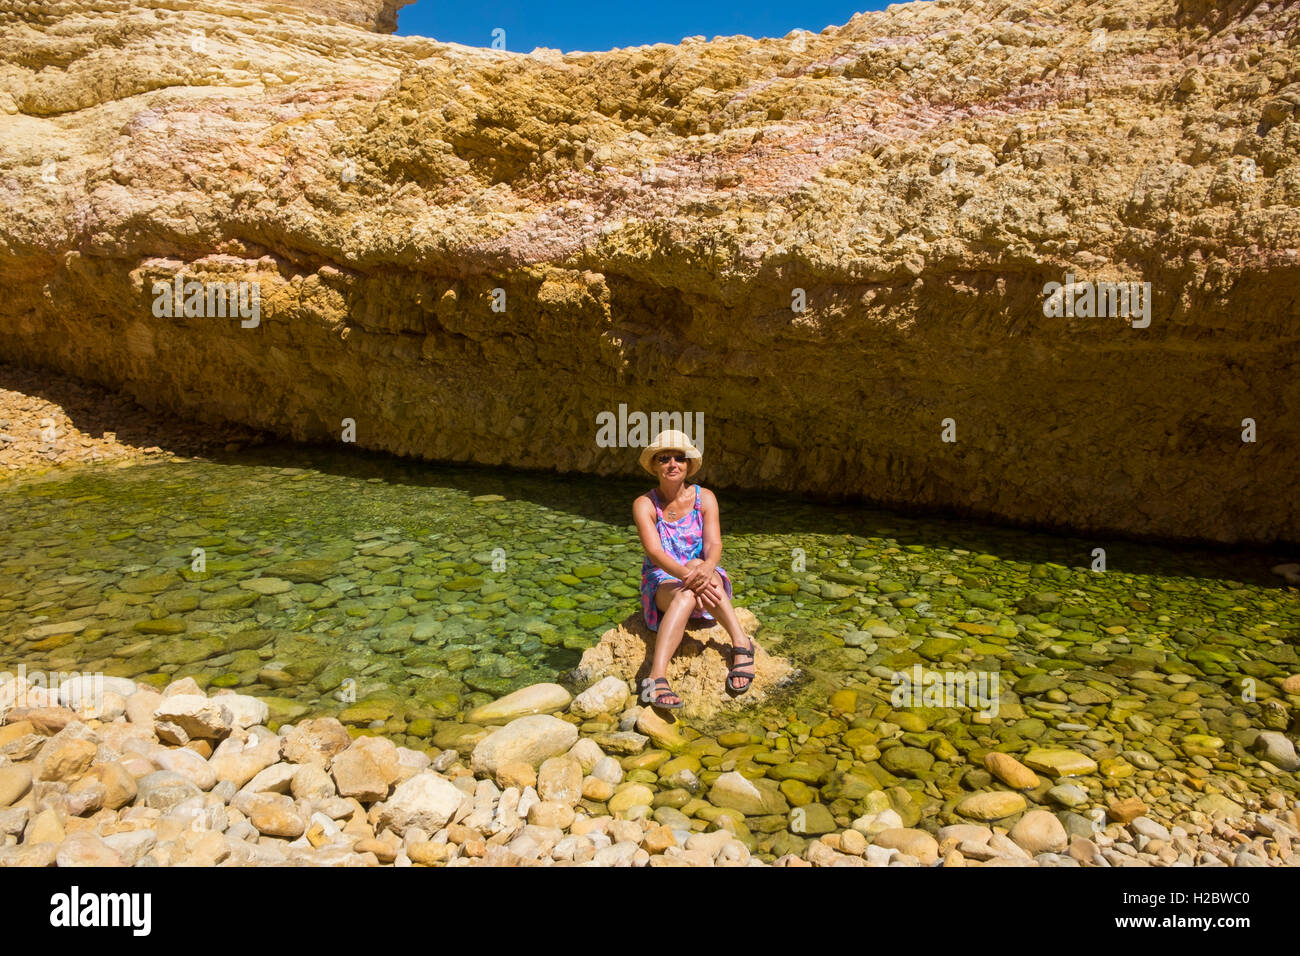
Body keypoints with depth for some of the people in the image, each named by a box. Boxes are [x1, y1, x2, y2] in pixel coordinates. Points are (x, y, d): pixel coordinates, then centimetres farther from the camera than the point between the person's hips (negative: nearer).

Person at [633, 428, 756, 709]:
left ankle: (740, 644, -39)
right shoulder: (645, 504, -6)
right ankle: (658, 678, -51)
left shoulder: (704, 498, -1)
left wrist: (706, 567, -38)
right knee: (686, 594, -38)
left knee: (697, 566, -35)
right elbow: (654, 552, -19)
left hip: (705, 578, 2)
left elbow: (714, 544, -13)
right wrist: (686, 575, -38)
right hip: (662, 583, -1)